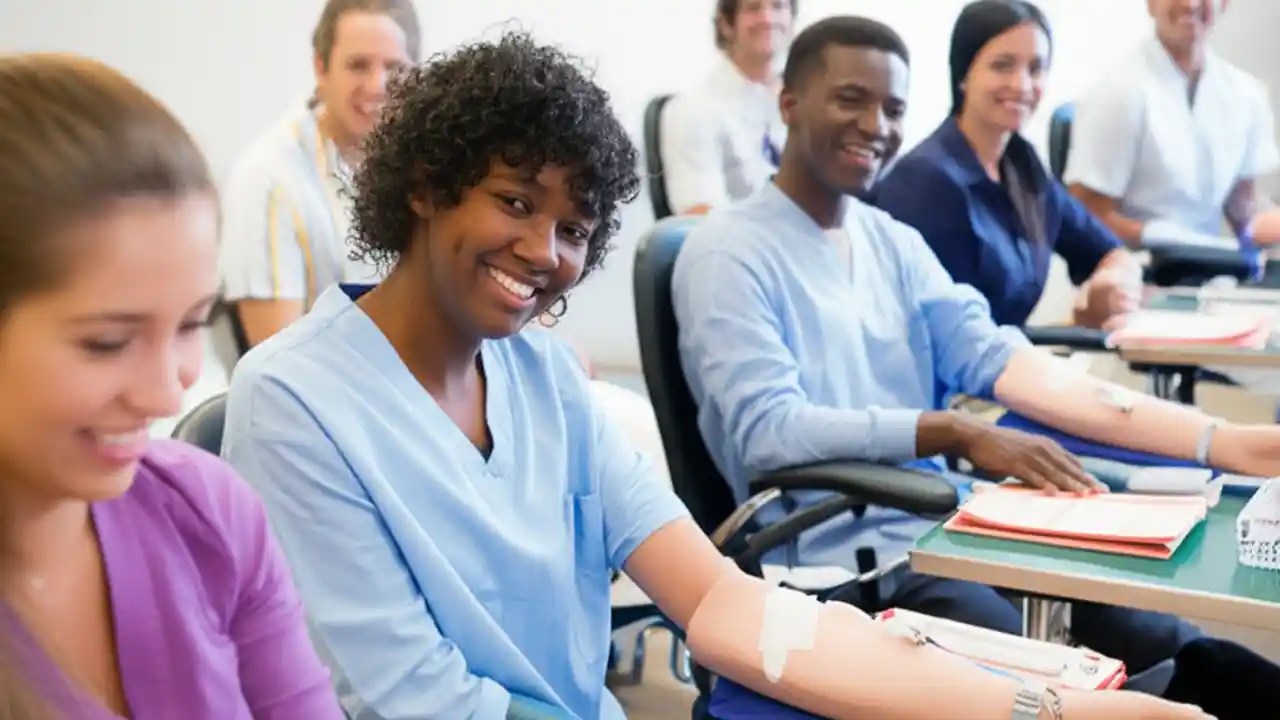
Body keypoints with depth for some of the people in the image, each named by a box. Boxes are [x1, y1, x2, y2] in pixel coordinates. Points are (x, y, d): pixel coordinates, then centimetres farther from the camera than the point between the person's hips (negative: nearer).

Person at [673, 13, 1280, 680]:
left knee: (1176, 648, -9)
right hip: (842, 556, -6)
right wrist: (958, 433, -28)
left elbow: (997, 359, 0)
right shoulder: (728, 253, -8)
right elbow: (767, 430, -20)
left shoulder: (896, 242, 12)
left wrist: (1219, 440, -11)